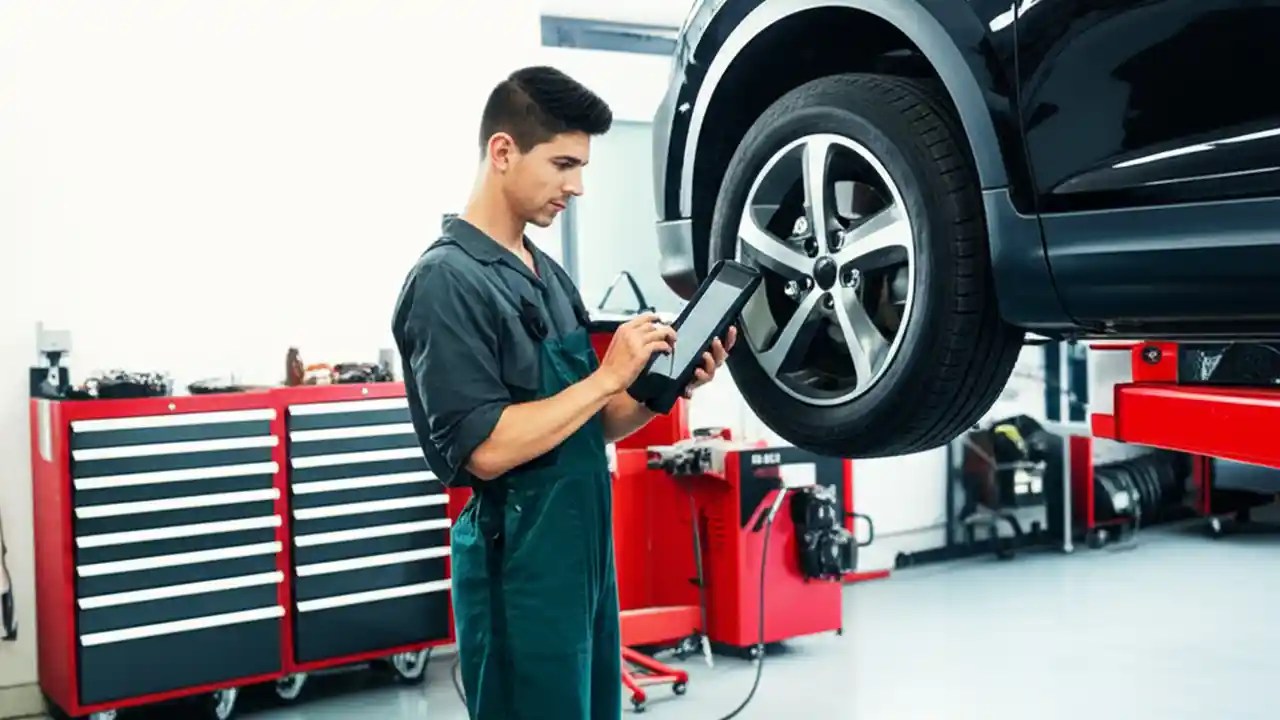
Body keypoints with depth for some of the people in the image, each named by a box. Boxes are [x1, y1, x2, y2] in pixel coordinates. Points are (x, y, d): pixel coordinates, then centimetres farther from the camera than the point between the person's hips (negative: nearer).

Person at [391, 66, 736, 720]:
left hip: (586, 548, 9)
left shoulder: (548, 273, 11)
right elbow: (486, 448, -23)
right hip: (519, 563, -8)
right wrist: (610, 376, -19)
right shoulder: (448, 279, -15)